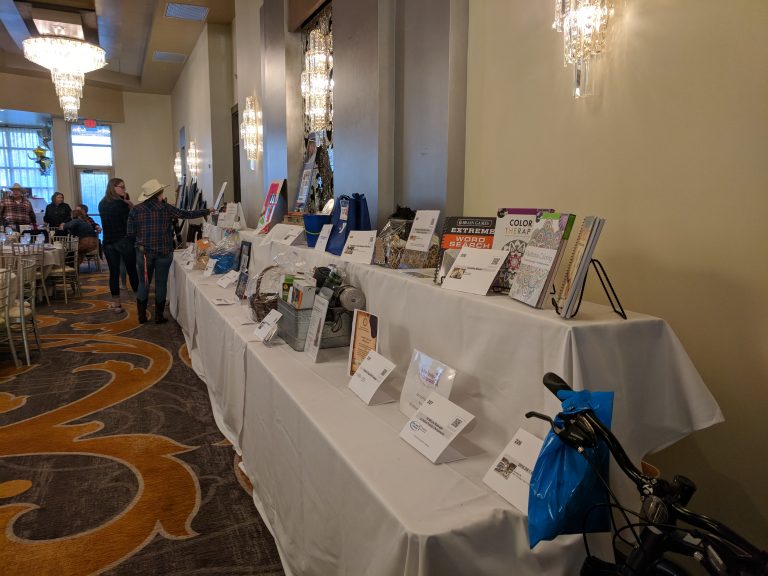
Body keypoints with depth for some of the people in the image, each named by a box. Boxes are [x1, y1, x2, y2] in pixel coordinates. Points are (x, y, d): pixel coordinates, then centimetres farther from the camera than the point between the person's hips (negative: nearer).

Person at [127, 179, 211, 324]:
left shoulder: (135, 210, -3)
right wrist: (207, 211, 10)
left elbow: (130, 233, -1)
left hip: (144, 252, 1)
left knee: (143, 283, 12)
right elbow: (186, 214, 0)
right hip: (163, 252, -1)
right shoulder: (165, 208, -6)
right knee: (161, 283, 9)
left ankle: (142, 316, 16)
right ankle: (159, 316, 14)